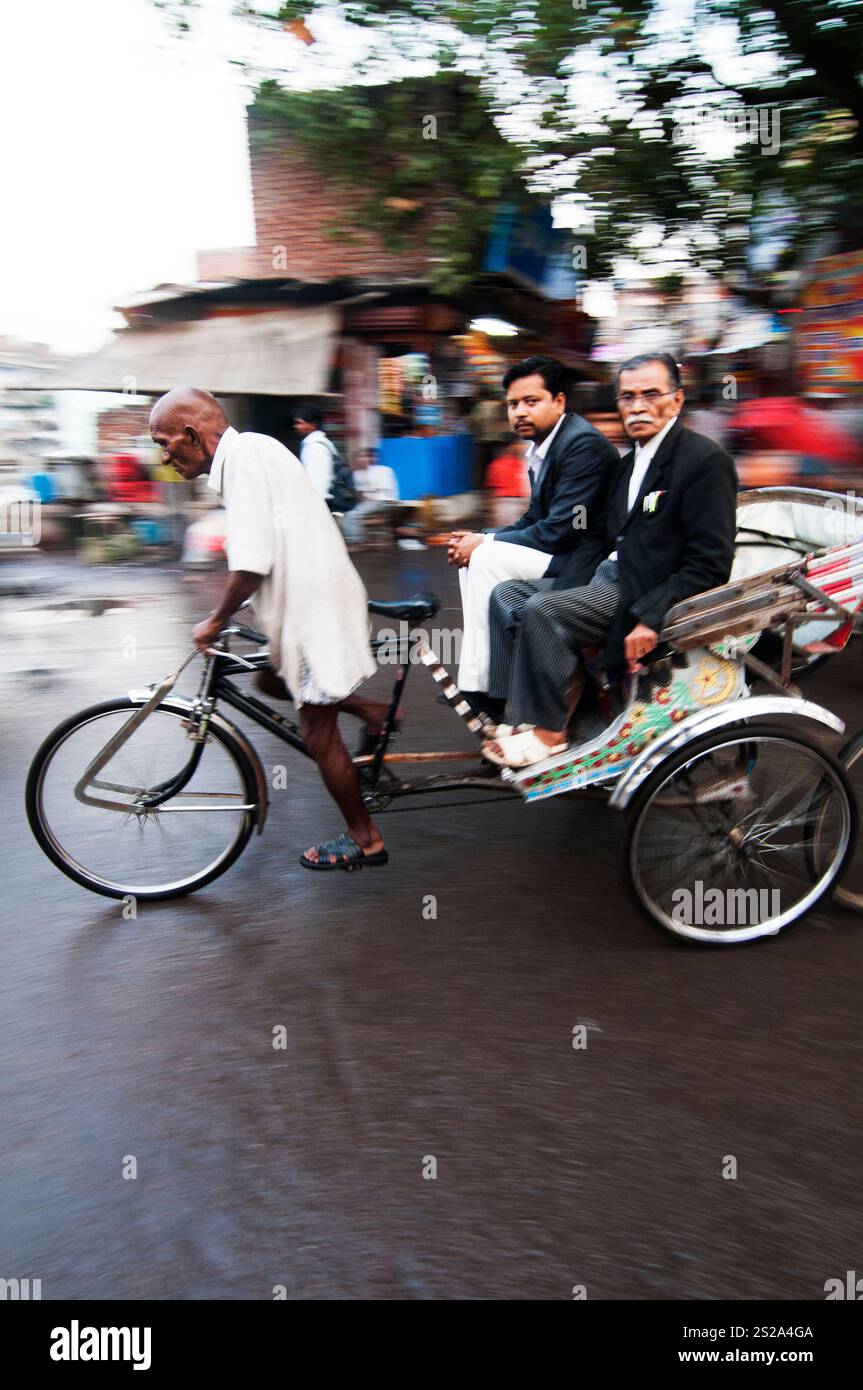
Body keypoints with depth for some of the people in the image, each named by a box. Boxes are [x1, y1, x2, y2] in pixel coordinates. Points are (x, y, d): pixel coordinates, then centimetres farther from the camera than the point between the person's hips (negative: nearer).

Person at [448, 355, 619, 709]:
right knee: (472, 556, 3)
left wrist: (485, 543, -17)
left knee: (488, 558, -20)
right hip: (562, 551, 10)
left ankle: (479, 688, -16)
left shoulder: (583, 443, -18)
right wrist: (480, 539, -3)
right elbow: (533, 520, 15)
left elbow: (560, 530, -25)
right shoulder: (542, 445, 11)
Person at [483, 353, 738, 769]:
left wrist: (650, 617, -26)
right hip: (610, 575, 9)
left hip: (650, 591, -9)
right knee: (507, 595, 3)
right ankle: (516, 715, -1)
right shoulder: (631, 461, 15)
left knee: (541, 611, -25)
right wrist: (559, 589, -2)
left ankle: (547, 730, -12)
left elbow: (710, 565, -18)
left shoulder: (705, 460, -13)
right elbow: (603, 539, 14)